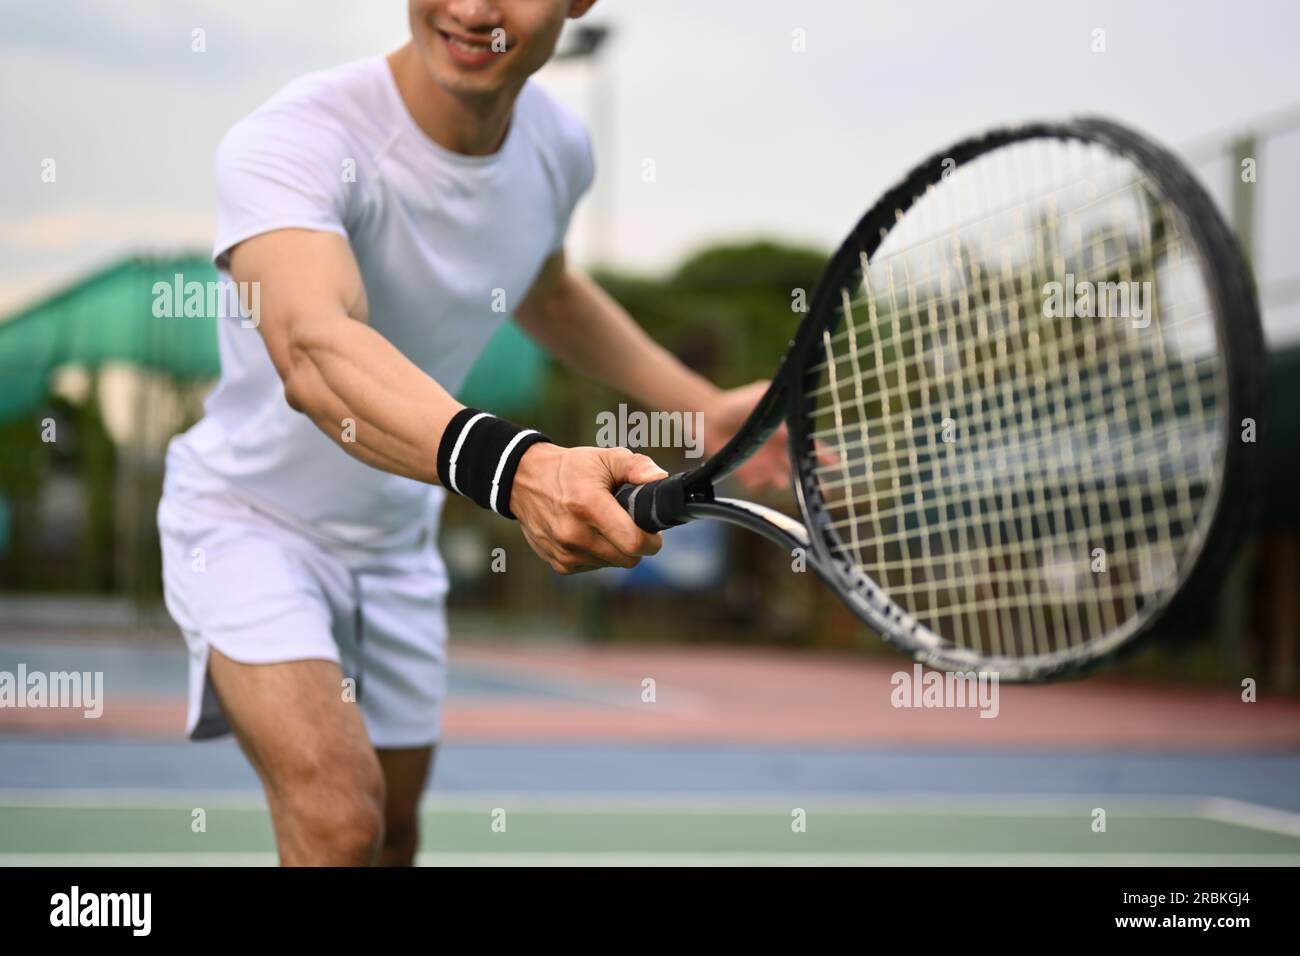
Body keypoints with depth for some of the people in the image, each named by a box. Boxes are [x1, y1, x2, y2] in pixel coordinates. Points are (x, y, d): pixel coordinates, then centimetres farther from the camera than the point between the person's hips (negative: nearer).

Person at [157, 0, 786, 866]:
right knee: (337, 822, -27)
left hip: (400, 541, 6)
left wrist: (704, 408, 10)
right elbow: (315, 351, -52)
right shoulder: (290, 142, -32)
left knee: (392, 836, 16)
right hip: (249, 516, -6)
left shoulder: (558, 145, -8)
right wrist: (517, 469, -69)